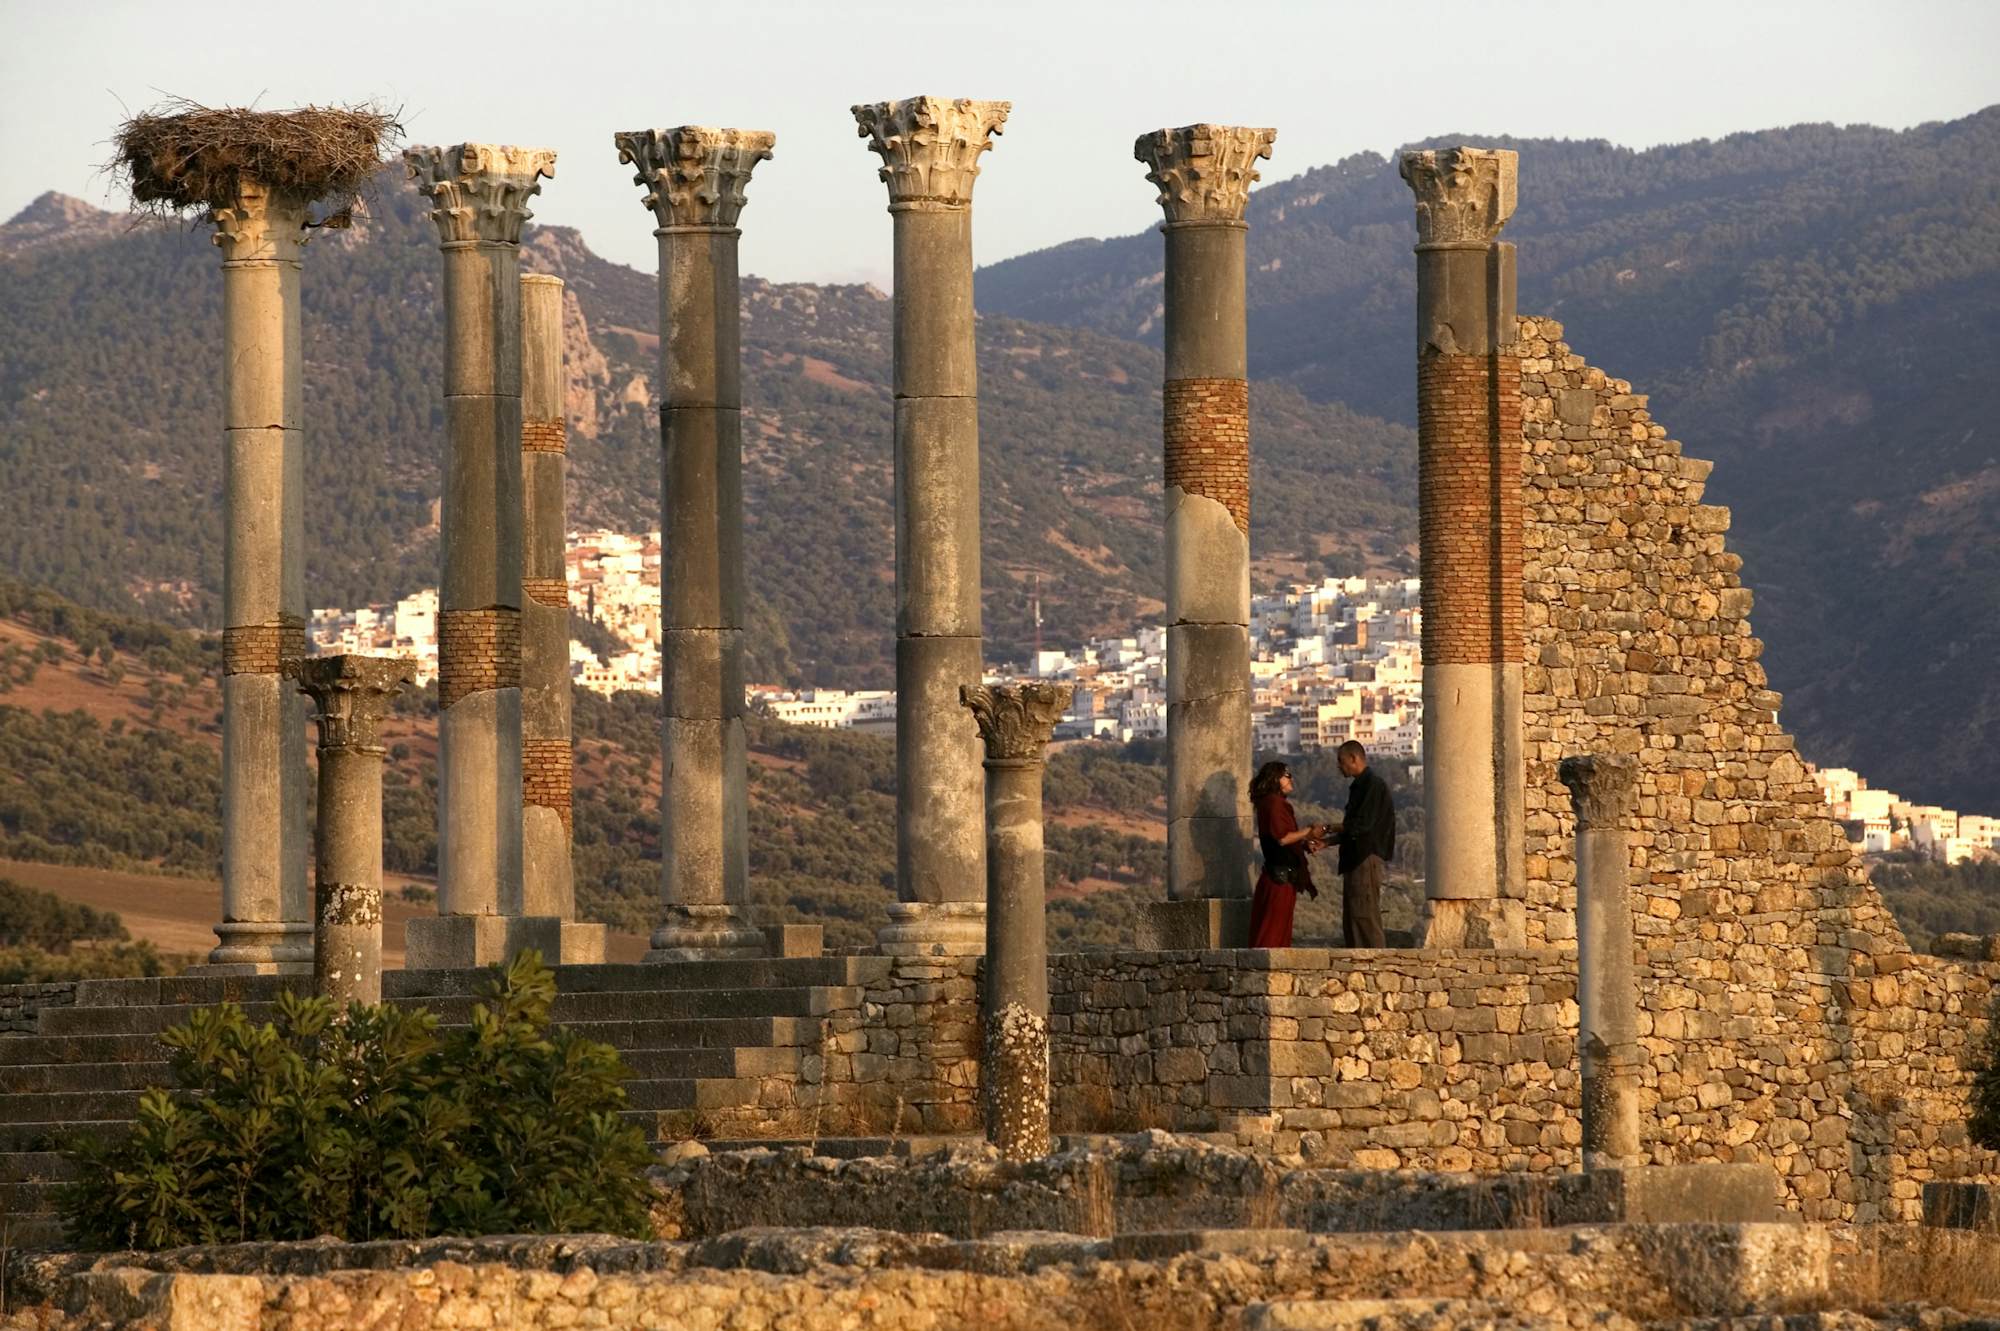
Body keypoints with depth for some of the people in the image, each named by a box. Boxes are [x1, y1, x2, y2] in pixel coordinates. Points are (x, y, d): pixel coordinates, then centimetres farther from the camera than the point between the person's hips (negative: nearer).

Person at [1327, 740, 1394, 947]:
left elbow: (1362, 825, -17)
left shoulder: (1374, 785, -10)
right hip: (1354, 860, 10)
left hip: (1367, 858, -10)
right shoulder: (1358, 787, 20)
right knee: (1351, 920, 8)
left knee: (1365, 916, -13)